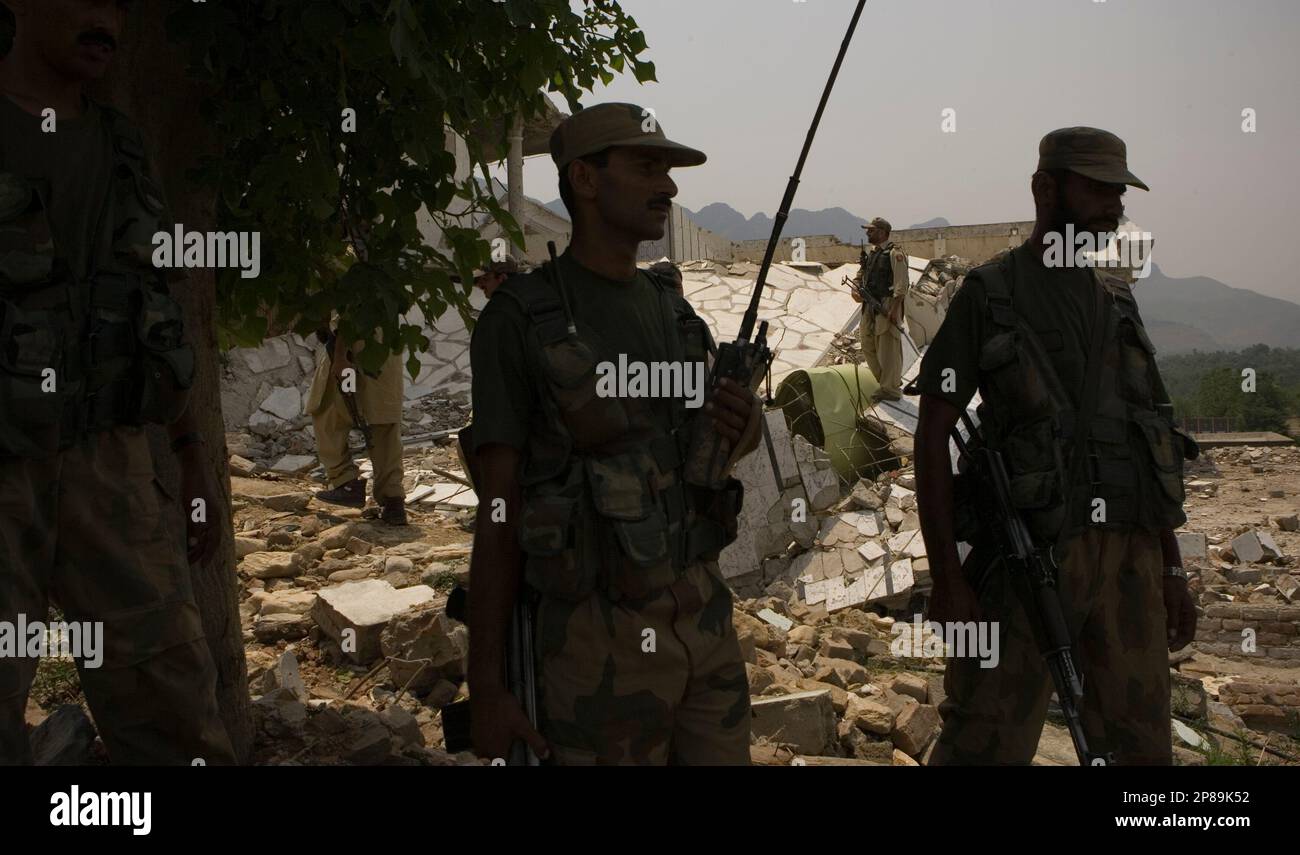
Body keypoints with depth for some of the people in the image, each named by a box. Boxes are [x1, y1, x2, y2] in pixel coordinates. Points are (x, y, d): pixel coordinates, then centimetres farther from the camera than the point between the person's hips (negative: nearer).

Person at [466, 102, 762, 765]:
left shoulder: (673, 312, 9)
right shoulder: (519, 320, -9)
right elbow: (496, 513, -9)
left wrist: (741, 430, -5)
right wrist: (486, 688, -11)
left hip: (703, 617, 6)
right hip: (599, 641, -6)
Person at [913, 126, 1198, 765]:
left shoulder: (1117, 303, 15)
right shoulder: (987, 294, -2)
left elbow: (1153, 439, 17)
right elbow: (932, 437, -6)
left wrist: (1172, 570, 13)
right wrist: (946, 580, -13)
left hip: (1129, 558, 6)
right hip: (1029, 557, -5)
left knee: (1138, 745, 9)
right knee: (988, 744, -5)